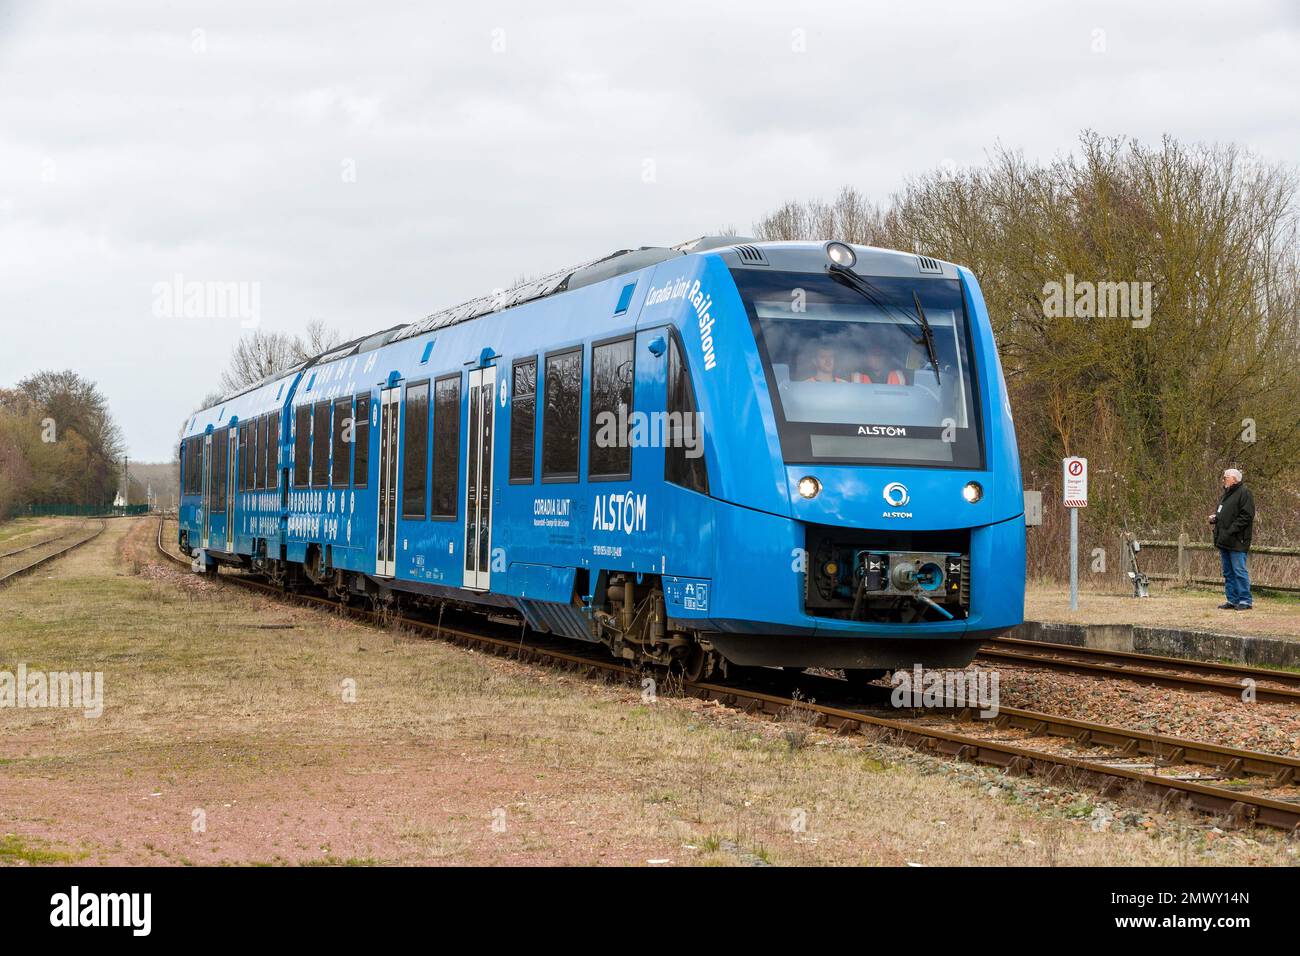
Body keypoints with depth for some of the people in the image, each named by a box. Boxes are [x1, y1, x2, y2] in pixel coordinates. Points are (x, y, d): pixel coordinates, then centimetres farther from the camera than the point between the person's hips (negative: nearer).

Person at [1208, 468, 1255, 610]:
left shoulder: (1244, 493, -9)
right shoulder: (1226, 494, 19)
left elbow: (1246, 516, -17)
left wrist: (1230, 531, -21)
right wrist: (1215, 518, 7)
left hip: (1236, 542, -9)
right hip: (1224, 540, 9)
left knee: (1239, 571, -7)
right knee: (1228, 572, 12)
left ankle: (1245, 601, -3)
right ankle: (1232, 600, 17)